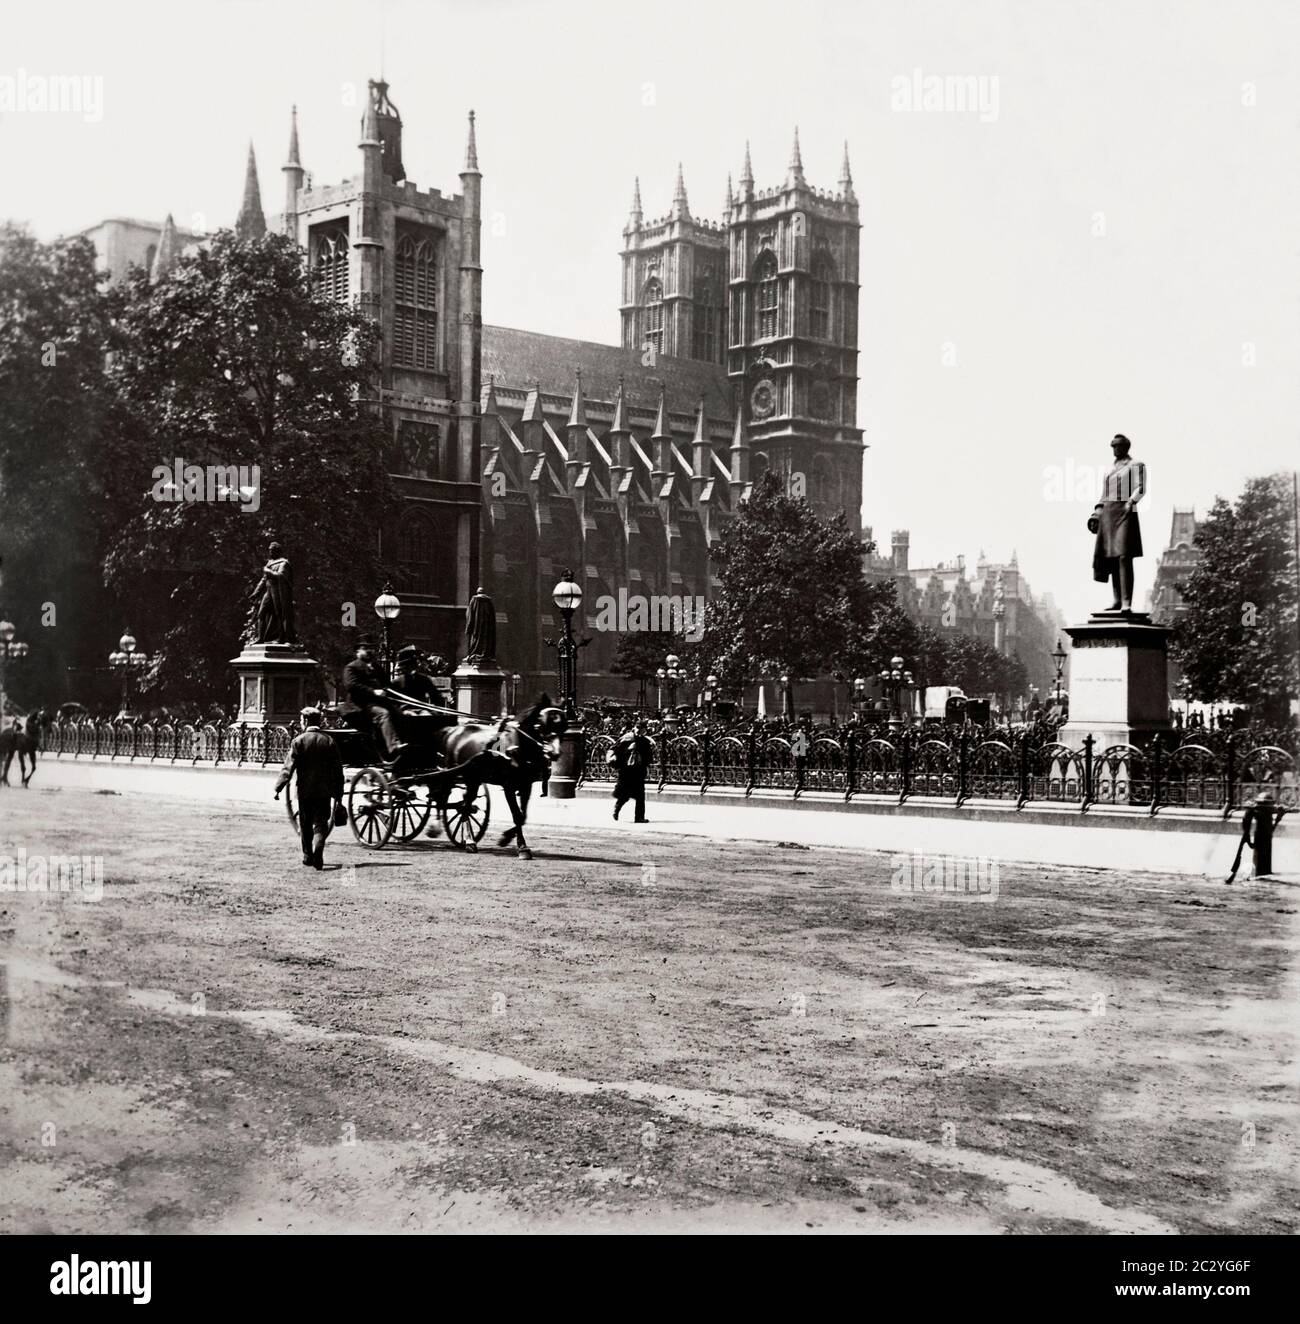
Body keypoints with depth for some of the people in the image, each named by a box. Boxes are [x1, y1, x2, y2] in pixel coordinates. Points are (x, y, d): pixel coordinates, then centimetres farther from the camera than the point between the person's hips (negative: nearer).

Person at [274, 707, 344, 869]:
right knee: (321, 824, 3)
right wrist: (339, 794, 10)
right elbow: (338, 770, 4)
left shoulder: (299, 741, -4)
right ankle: (317, 851, -20)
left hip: (305, 790, -1)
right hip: (325, 790, 1)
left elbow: (288, 767, -11)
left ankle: (308, 855, 24)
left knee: (305, 825, 14)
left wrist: (278, 787, -10)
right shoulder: (329, 741, 3)